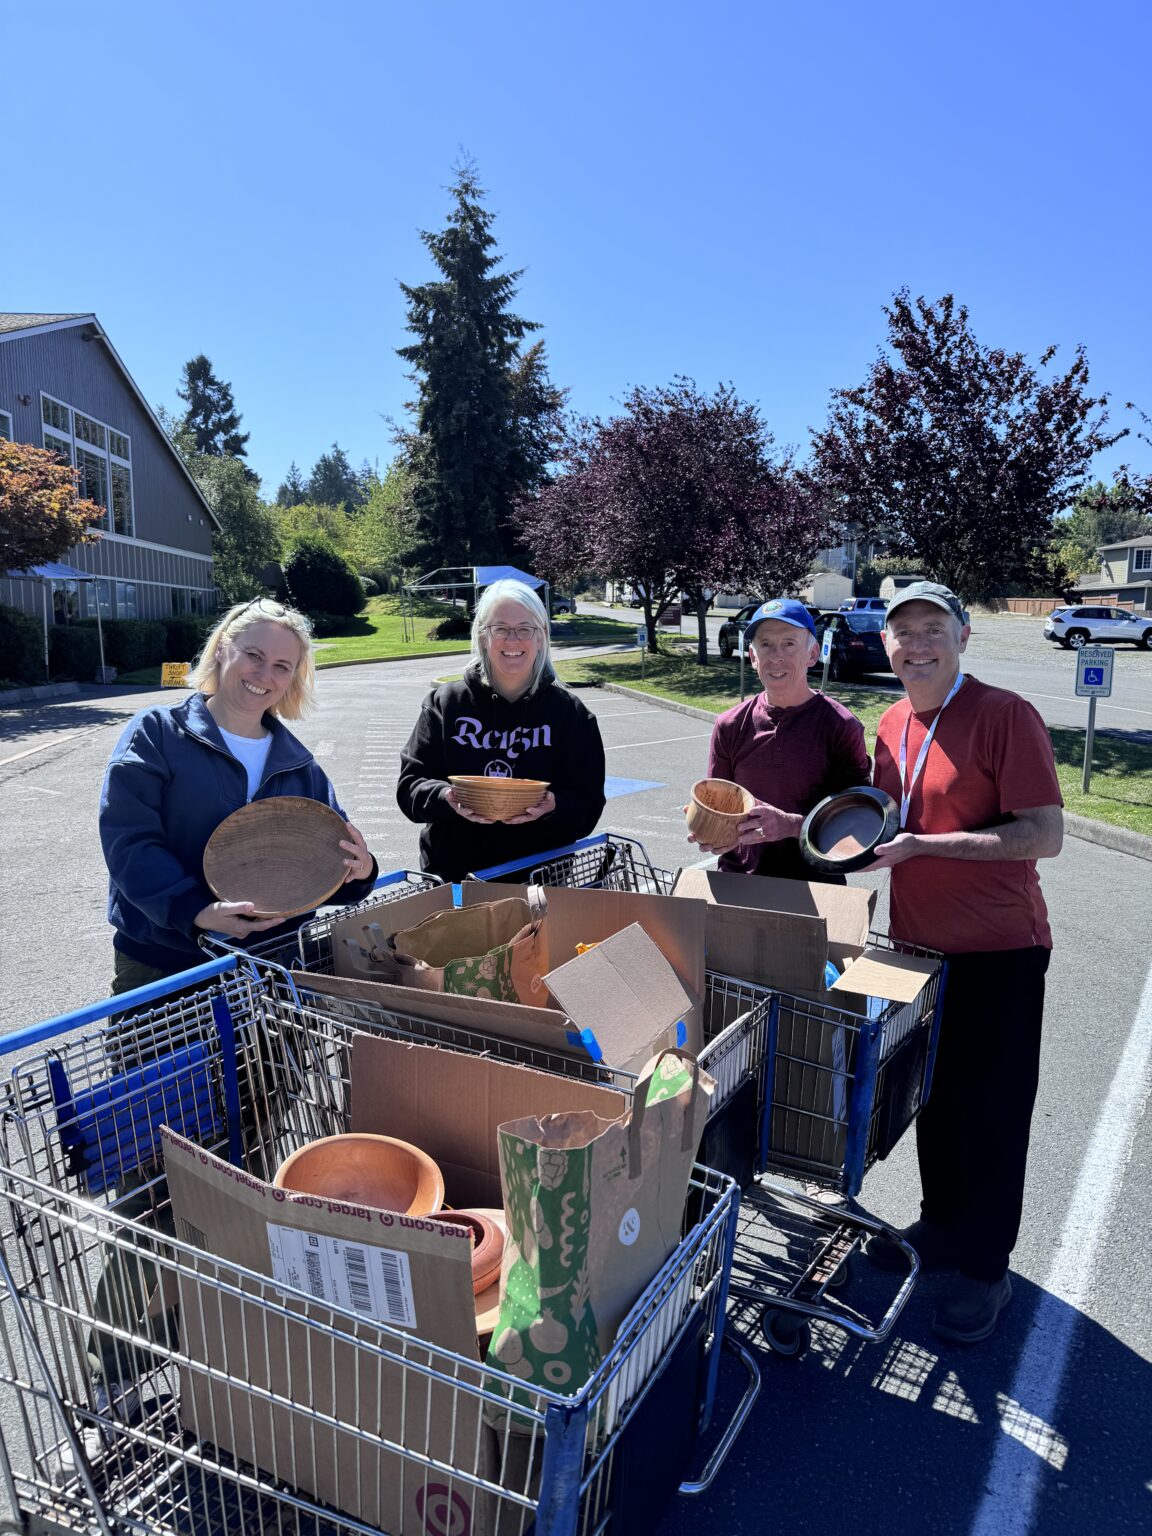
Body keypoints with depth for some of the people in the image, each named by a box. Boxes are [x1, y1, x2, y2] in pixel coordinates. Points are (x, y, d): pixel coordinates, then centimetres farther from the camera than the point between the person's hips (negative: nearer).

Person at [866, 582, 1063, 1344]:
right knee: (934, 1096, 20)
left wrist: (922, 845, -26)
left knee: (992, 1111, 6)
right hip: (918, 940, 7)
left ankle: (986, 1269, 25)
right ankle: (942, 1224, 40)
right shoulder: (893, 724, 5)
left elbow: (1045, 836, -23)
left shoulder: (1005, 715, -17)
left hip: (998, 948, -6)